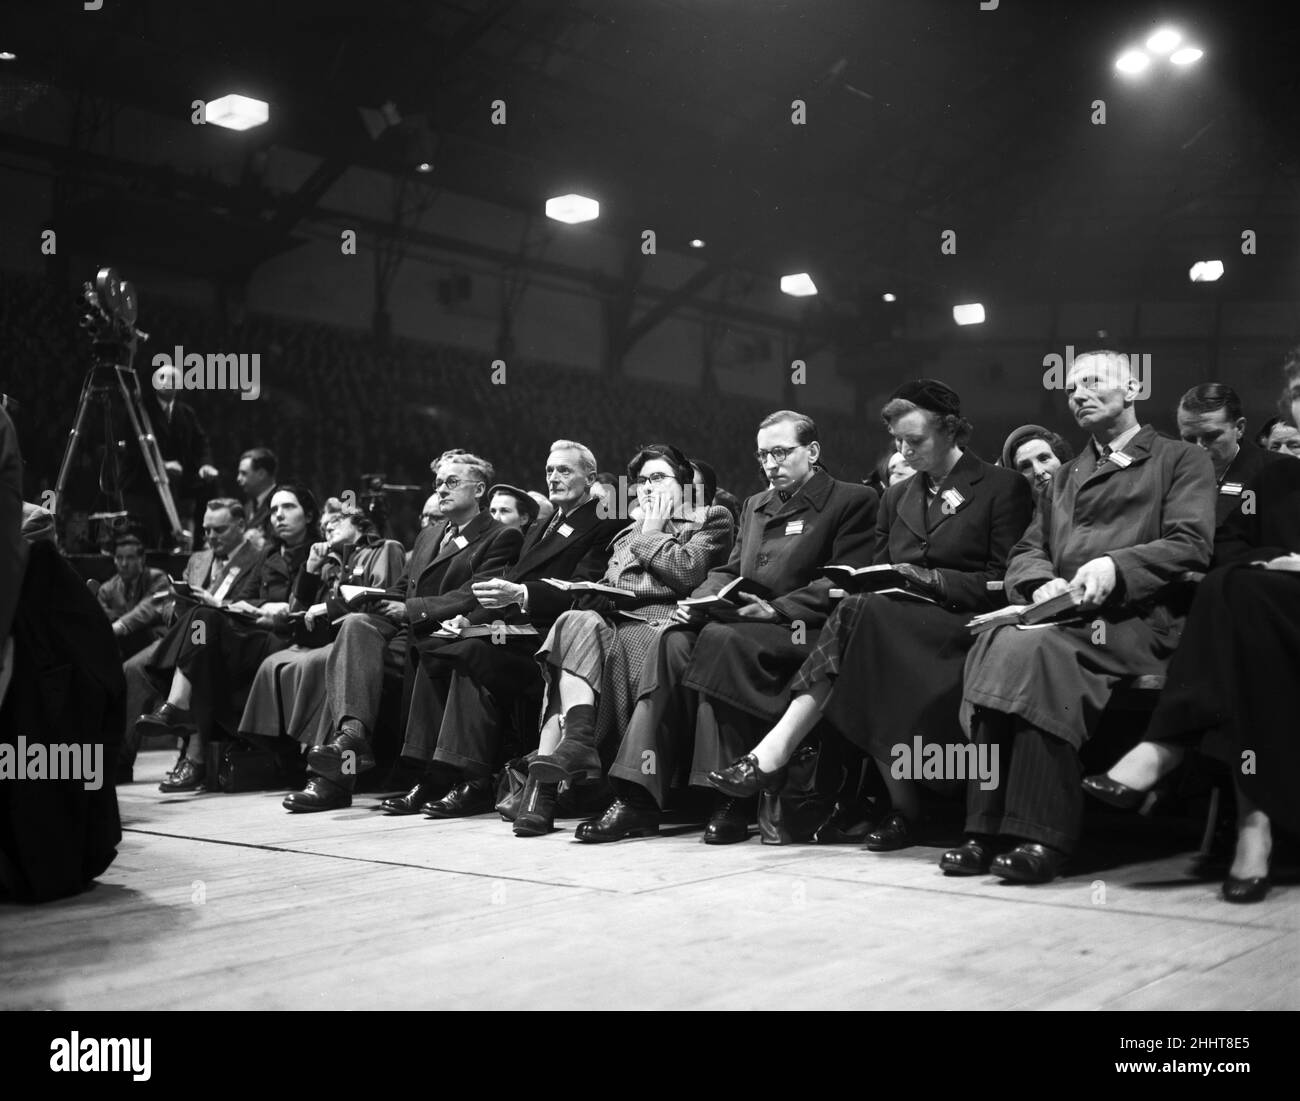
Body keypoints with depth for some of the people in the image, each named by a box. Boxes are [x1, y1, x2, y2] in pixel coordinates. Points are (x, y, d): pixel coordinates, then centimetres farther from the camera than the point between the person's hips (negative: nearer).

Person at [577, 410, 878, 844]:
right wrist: (698, 600, 2)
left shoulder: (853, 501, 4)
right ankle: (637, 797, -31)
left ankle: (727, 798, -31)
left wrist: (777, 609, -19)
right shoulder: (756, 505, 27)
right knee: (674, 643, -24)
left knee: (721, 640, -34)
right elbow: (728, 572, 24)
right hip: (742, 627, 6)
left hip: (803, 633, -6)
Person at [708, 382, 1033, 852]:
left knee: (864, 613, -33)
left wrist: (931, 579, -14)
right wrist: (866, 582, -2)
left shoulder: (1004, 488, 5)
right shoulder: (897, 497, 24)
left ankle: (773, 756, -38)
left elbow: (1004, 583, -3)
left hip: (963, 628, -5)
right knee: (863, 609, -33)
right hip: (896, 621, 5)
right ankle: (901, 806, -30)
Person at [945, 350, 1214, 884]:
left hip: (1134, 619, -5)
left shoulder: (1182, 460, 15)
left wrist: (1116, 567, -18)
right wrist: (1042, 583, -3)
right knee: (991, 645, -30)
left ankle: (1041, 836, -35)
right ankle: (989, 829, -32)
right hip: (1061, 614, 5)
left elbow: (1190, 545, -1)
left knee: (1032, 649, -35)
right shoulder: (1065, 477, 33)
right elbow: (1026, 552, 22)